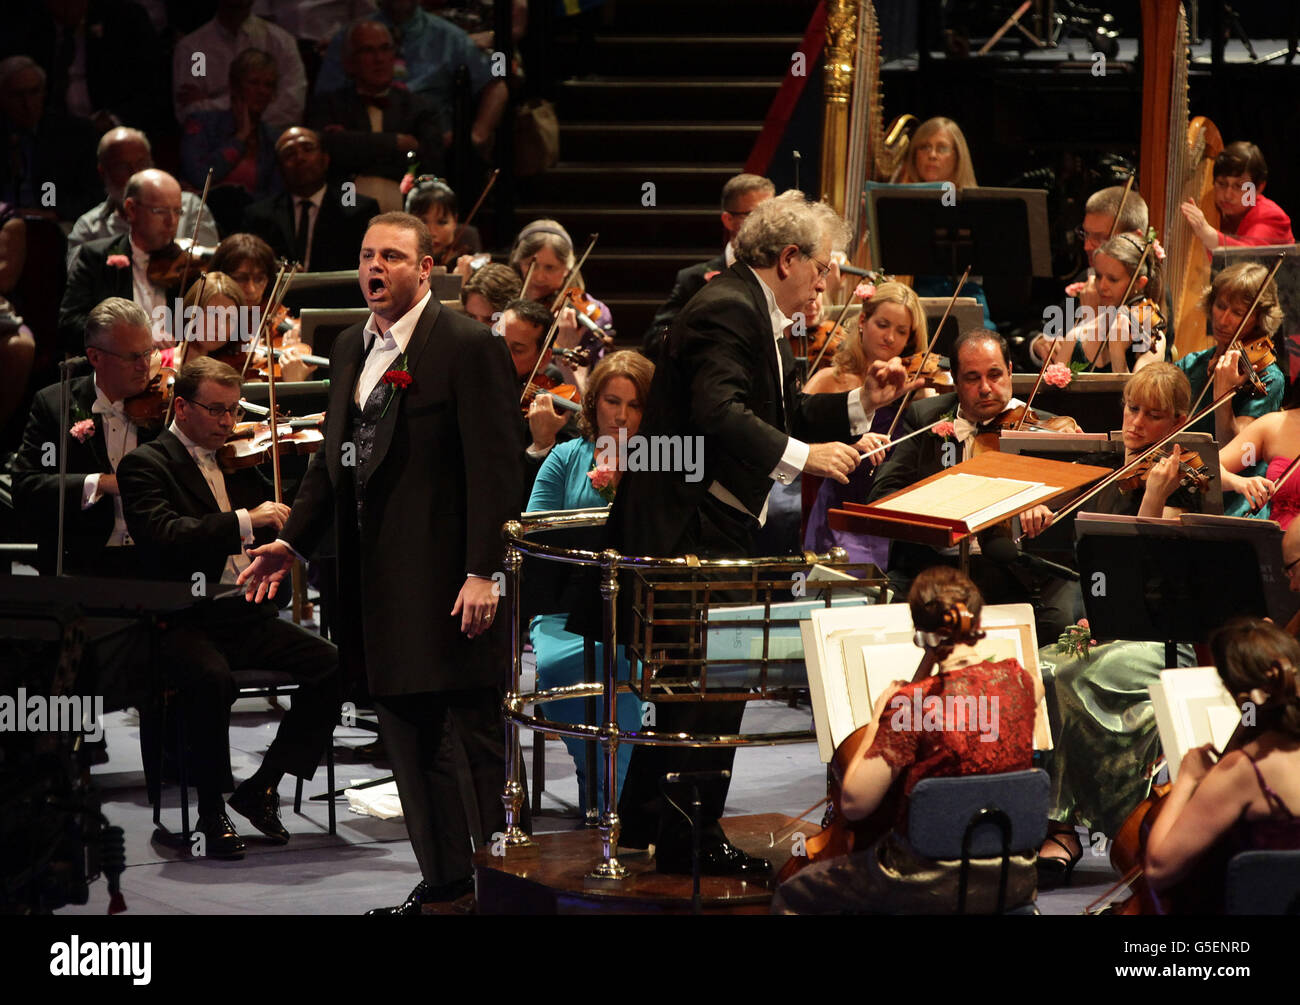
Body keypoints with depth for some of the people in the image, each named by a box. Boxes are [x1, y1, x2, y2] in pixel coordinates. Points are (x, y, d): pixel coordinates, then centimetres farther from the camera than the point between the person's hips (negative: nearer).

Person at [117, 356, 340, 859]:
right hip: (184, 622, -6)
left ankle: (262, 787, -4)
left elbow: (284, 517, 23)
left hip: (248, 613, 6)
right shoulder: (145, 465, -2)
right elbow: (166, 536, -20)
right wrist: (246, 521, -28)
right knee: (211, 677, -37)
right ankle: (211, 811, -18)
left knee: (332, 664, -17)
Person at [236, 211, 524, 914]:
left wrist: (483, 571, -19)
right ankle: (443, 877, 21)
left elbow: (495, 467, -14)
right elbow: (331, 459, 21)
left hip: (449, 583, -8)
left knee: (479, 736, -1)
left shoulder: (469, 347, -10)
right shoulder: (351, 348, 14)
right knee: (409, 737, 12)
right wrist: (293, 541, 11)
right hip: (379, 585, 8)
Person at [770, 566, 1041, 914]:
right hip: (1014, 881, 6)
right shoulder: (1016, 679, -3)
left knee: (791, 896, 12)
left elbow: (853, 802, -18)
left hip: (932, 884, -6)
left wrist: (878, 721, -7)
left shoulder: (914, 704, -21)